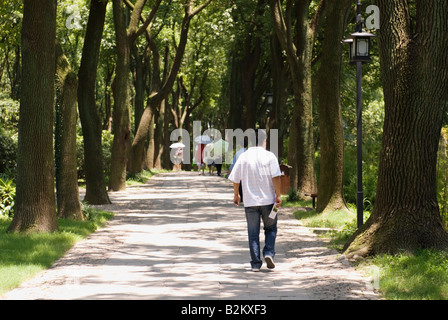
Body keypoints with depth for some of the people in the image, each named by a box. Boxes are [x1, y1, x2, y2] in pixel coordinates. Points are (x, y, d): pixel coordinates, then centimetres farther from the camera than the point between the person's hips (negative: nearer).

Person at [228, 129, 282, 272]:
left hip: (250, 201, 1)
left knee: (253, 233, 6)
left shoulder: (243, 157, 2)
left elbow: (235, 179, 5)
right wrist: (278, 195, -6)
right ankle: (269, 253, -3)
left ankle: (255, 264, 3)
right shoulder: (269, 156, -4)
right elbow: (276, 177, -12)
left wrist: (236, 195, 19)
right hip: (268, 200, -1)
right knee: (270, 228, 15)